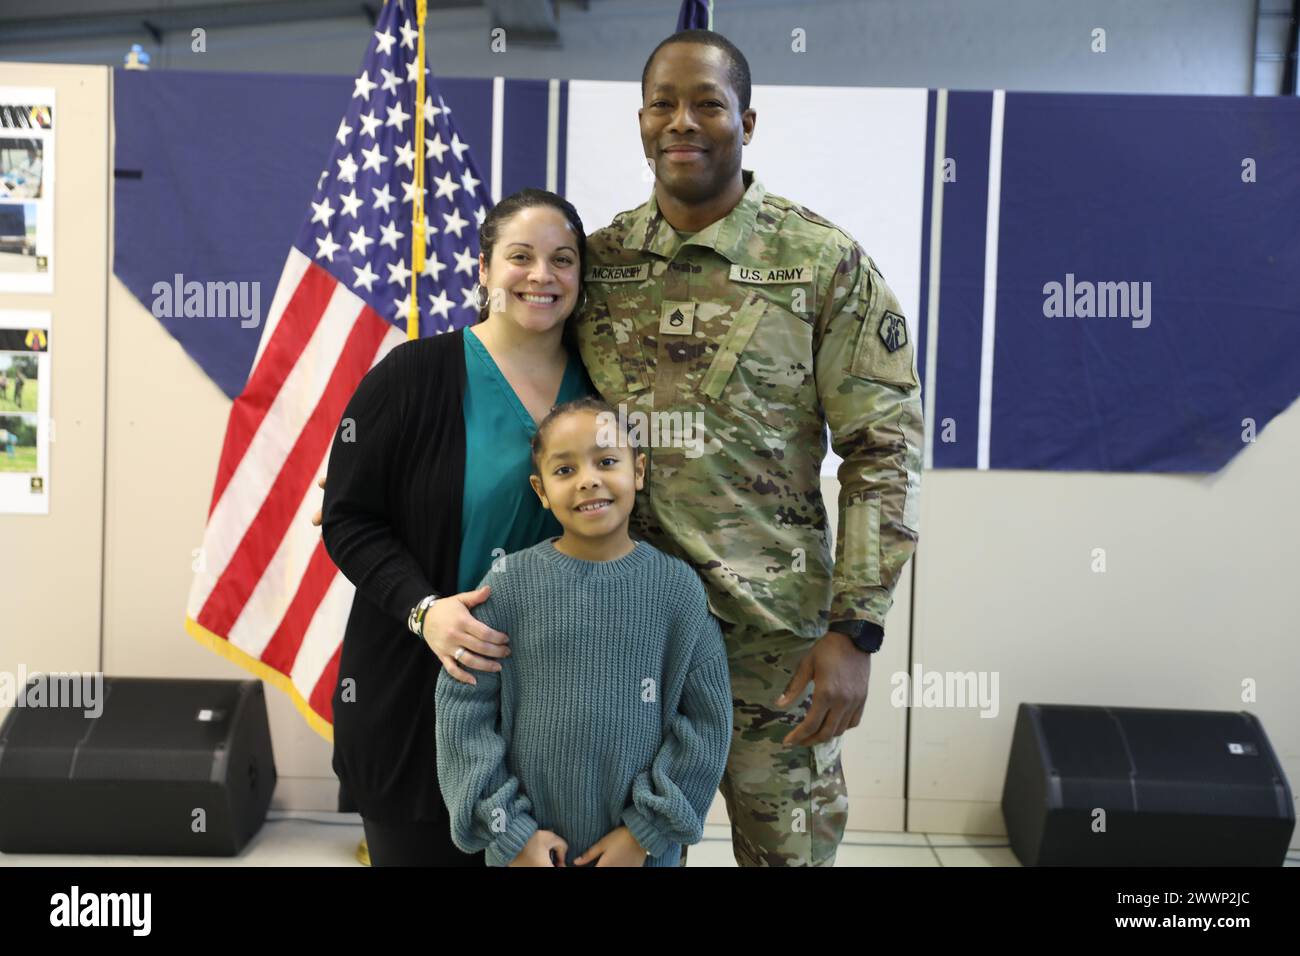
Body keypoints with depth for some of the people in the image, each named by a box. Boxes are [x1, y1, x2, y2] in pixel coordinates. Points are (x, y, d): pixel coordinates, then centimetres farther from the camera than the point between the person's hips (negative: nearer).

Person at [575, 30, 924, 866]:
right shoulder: (597, 259, 4)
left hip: (774, 633, -2)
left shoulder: (826, 264, -6)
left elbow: (885, 452, -8)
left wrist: (855, 630, -13)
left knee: (790, 842, 12)